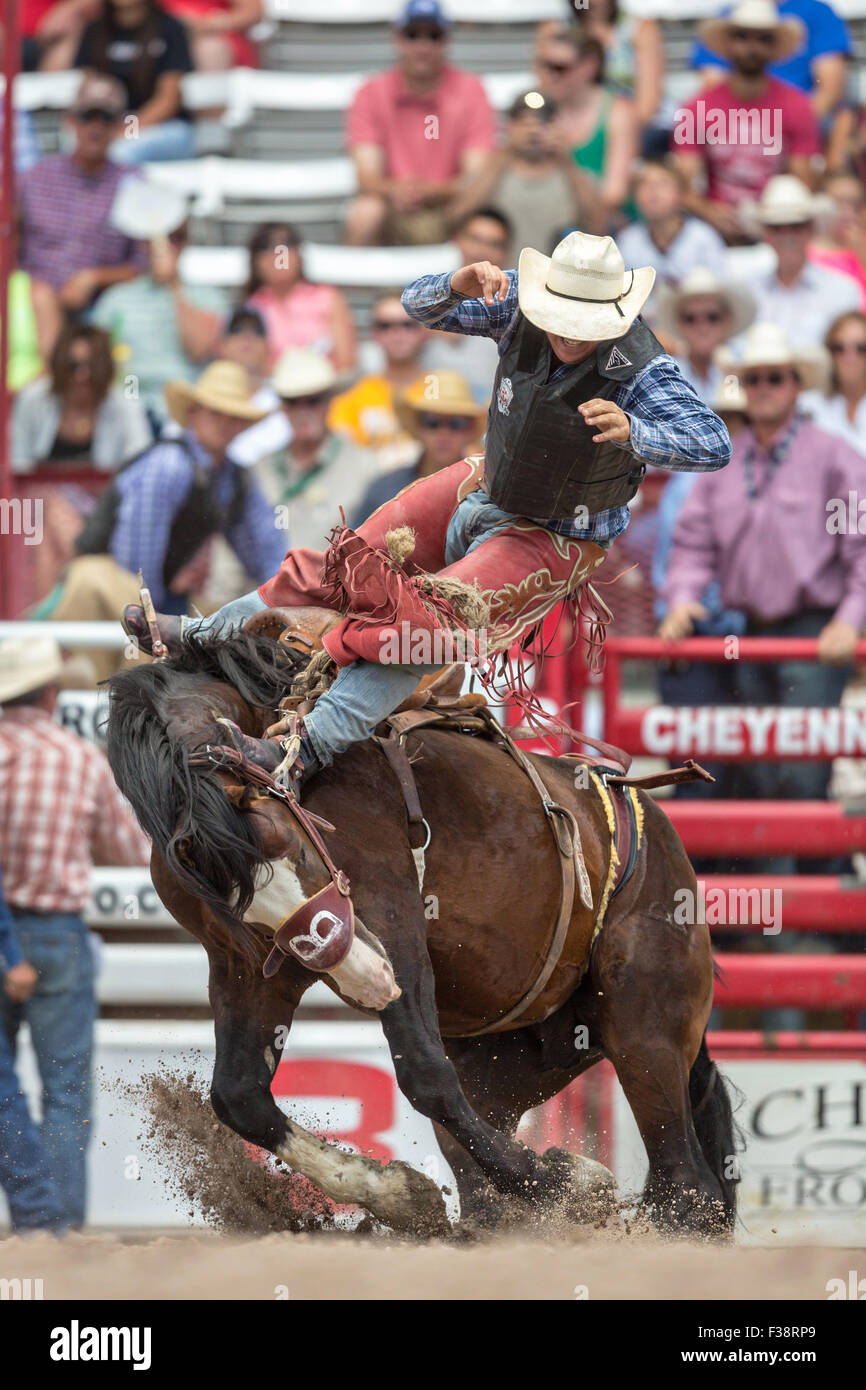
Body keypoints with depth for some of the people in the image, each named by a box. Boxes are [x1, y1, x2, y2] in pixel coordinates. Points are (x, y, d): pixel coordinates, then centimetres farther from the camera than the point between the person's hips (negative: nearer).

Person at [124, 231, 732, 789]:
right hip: (485, 486, 6)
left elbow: (714, 445, -36)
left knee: (424, 616, -24)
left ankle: (316, 743, -31)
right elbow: (420, 303, -9)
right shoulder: (520, 308, -16)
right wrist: (462, 284, -33)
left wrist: (632, 433, -53)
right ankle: (207, 636, 28)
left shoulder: (643, 372, -30)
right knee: (352, 563, 12)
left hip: (556, 539, -6)